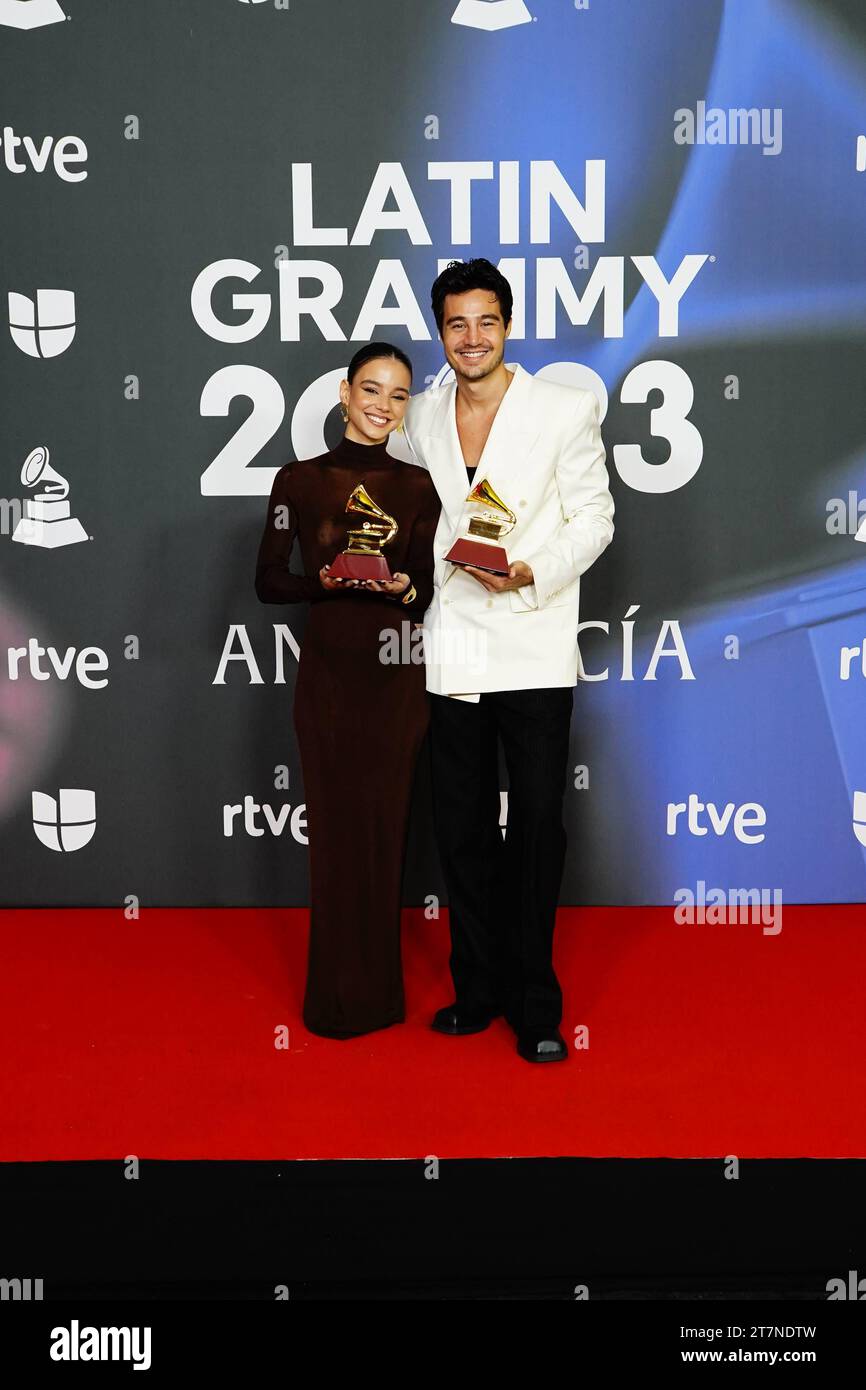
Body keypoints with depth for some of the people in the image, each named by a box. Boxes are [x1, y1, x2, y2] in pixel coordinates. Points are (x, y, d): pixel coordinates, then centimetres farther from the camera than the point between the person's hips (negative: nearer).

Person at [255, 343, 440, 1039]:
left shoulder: (418, 485, 8)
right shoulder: (300, 480, 3)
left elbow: (429, 584, 9)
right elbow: (269, 580, 1)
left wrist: (406, 589, -13)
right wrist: (325, 581, -17)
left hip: (399, 673, 2)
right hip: (329, 669, -1)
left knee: (387, 824, 5)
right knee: (336, 825, 2)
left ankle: (378, 990, 20)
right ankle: (337, 997, 17)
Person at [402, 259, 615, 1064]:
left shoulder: (566, 410, -1)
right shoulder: (422, 417, 9)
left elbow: (594, 517, -2)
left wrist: (531, 573, -17)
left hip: (535, 647, -3)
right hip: (452, 650, 4)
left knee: (537, 825, 1)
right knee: (461, 828, 10)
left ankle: (534, 1003, 15)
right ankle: (477, 989, 26)